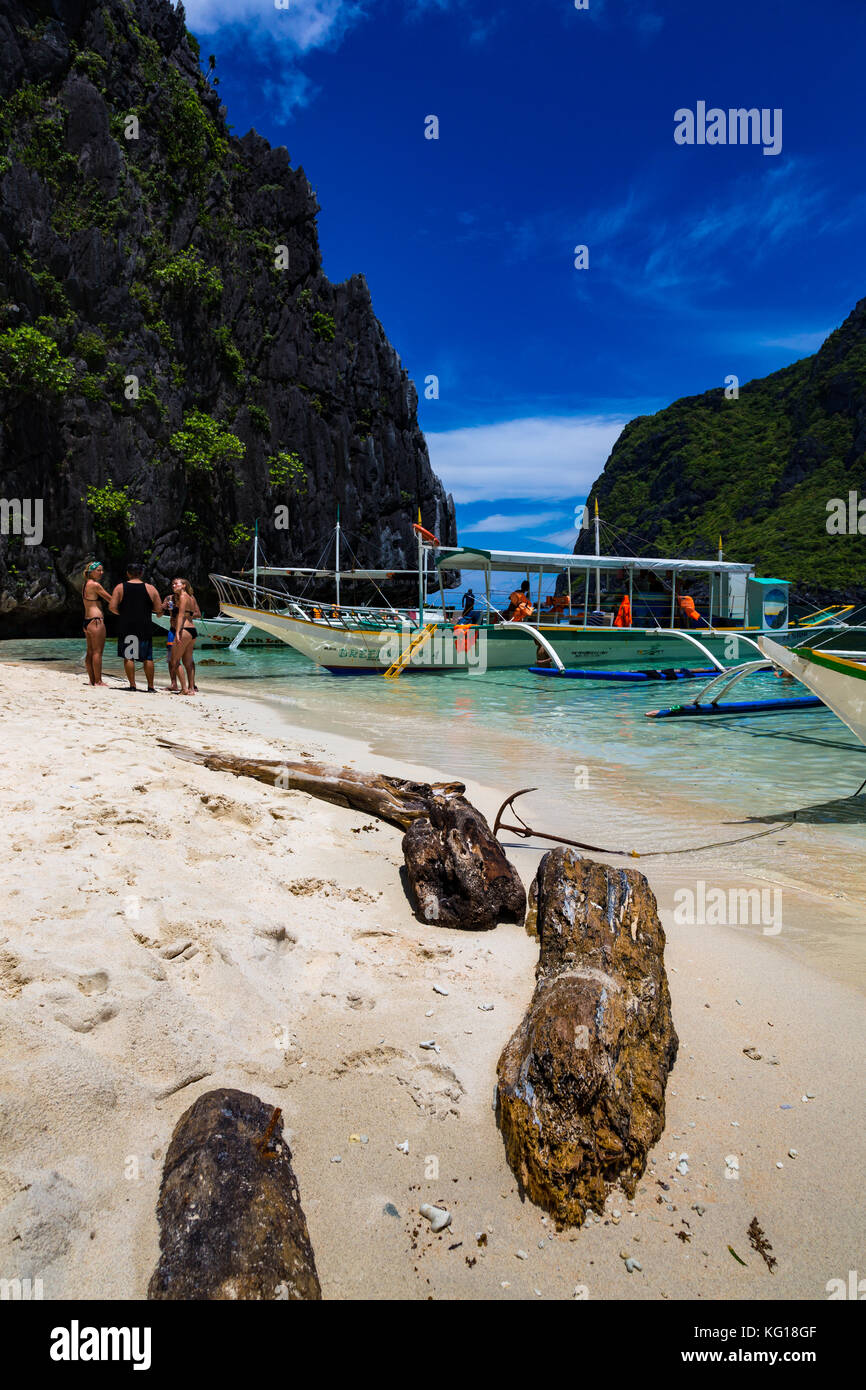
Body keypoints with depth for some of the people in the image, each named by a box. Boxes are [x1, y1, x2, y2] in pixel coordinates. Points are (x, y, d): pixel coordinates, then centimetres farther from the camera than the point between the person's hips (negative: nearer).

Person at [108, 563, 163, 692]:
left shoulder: (120, 587, 2)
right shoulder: (150, 588, 2)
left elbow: (112, 607, -5)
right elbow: (159, 609, 1)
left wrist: (122, 613, 14)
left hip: (126, 627, 0)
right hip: (144, 628, 0)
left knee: (128, 656, 7)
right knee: (147, 658, 6)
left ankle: (132, 685, 6)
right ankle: (151, 687, 7)